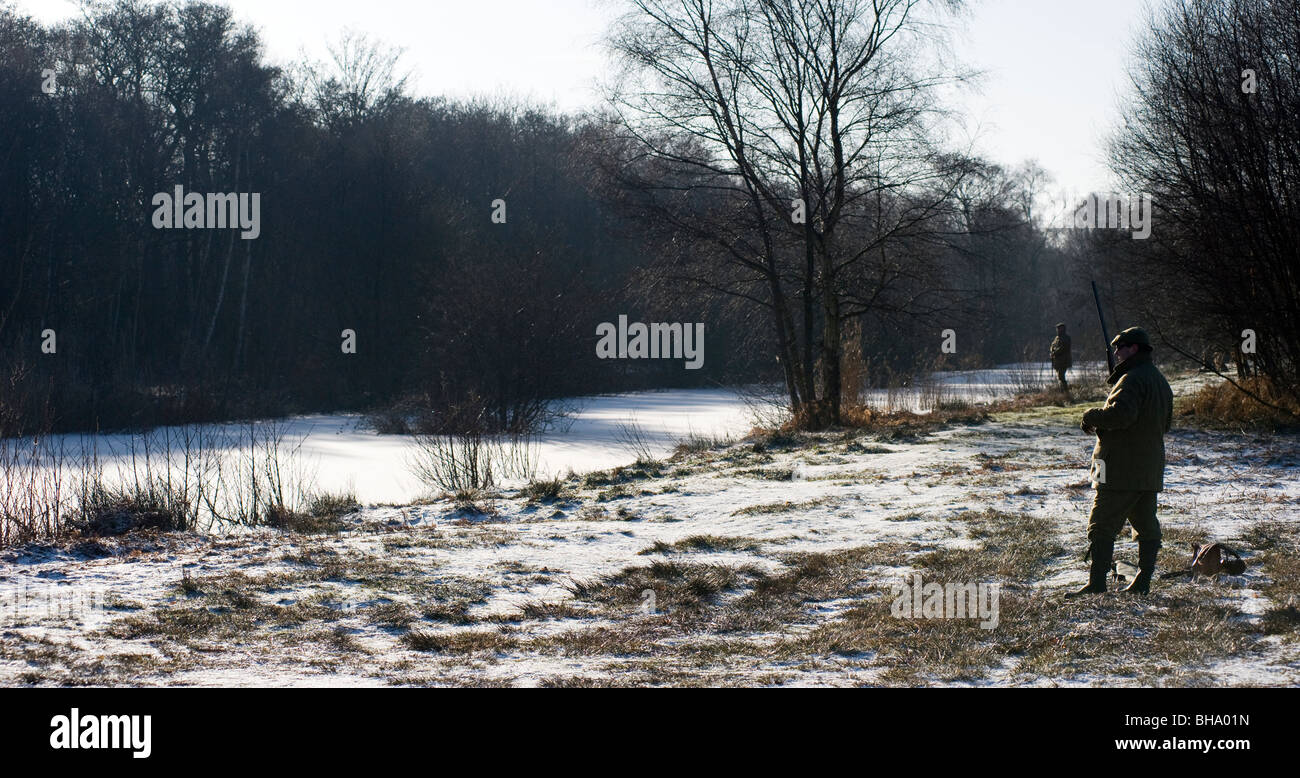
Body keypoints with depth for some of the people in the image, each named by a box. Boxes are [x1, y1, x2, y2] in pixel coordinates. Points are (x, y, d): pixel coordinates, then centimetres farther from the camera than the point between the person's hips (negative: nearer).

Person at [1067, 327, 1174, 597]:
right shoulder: (1160, 381, 17)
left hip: (1121, 469, -10)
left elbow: (1121, 414, -30)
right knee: (1146, 527, 12)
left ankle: (1096, 584, -11)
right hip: (1150, 469, 10)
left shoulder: (1132, 379, -16)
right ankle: (1143, 582, 15)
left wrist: (1091, 416, -12)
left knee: (1102, 526, -7)